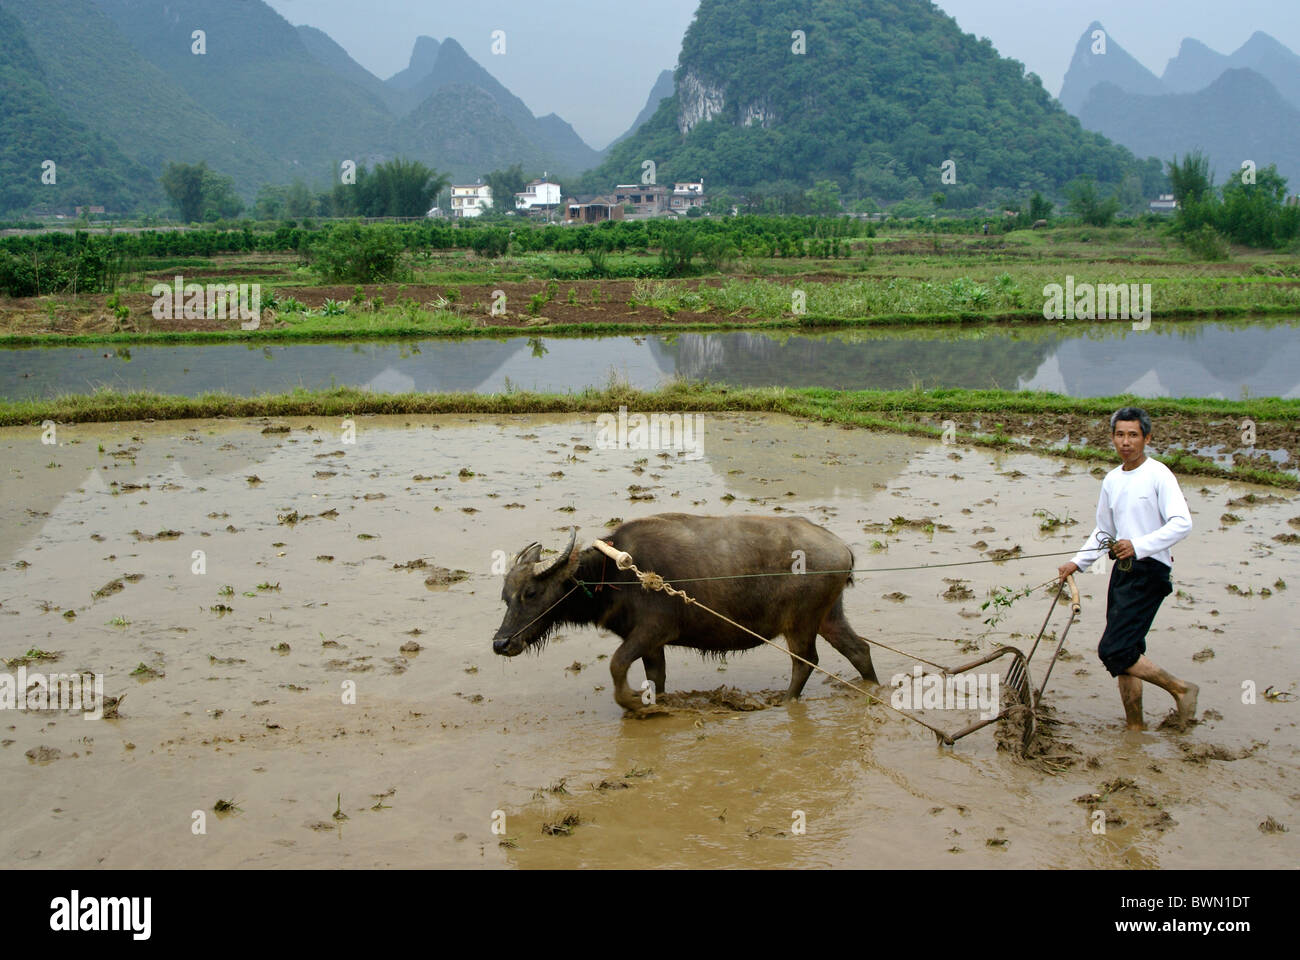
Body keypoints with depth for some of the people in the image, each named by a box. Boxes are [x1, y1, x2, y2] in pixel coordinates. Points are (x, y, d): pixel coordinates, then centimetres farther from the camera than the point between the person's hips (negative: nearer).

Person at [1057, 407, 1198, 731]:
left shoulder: (1158, 475, -9)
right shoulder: (1112, 480, 14)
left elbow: (1182, 523, -20)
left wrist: (1138, 545, -29)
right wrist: (1077, 563, 15)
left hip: (1149, 571, -8)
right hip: (1123, 570, 8)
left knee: (1113, 650, -15)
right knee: (1124, 653, 9)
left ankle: (1180, 689, 2)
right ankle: (1135, 727, 19)